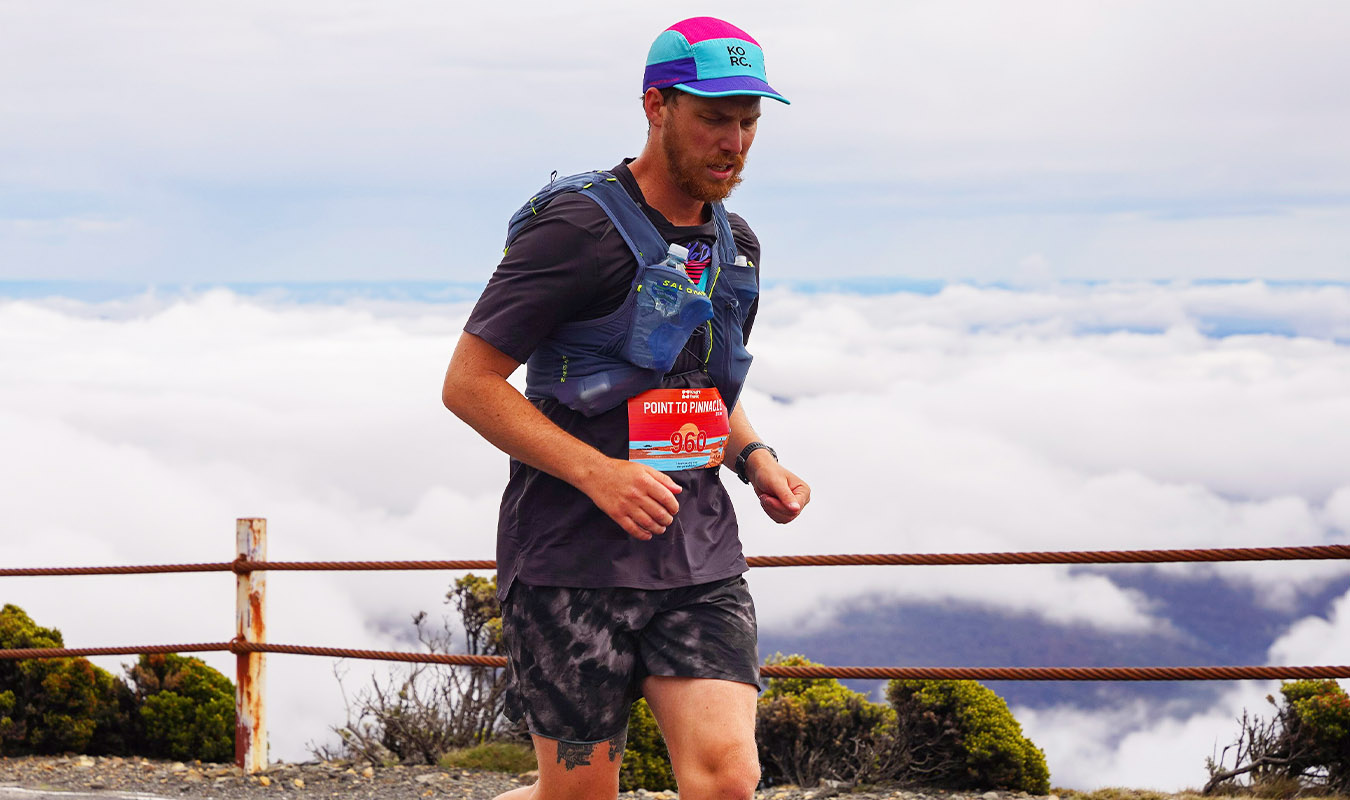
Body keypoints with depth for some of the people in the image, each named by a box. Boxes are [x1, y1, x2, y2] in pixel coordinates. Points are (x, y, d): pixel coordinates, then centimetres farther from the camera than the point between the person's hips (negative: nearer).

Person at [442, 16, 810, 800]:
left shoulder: (736, 245, 14)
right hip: (575, 556, -6)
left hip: (698, 553, 6)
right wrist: (596, 472, -21)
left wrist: (755, 457, 7)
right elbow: (468, 383, -11)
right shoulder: (579, 227, -10)